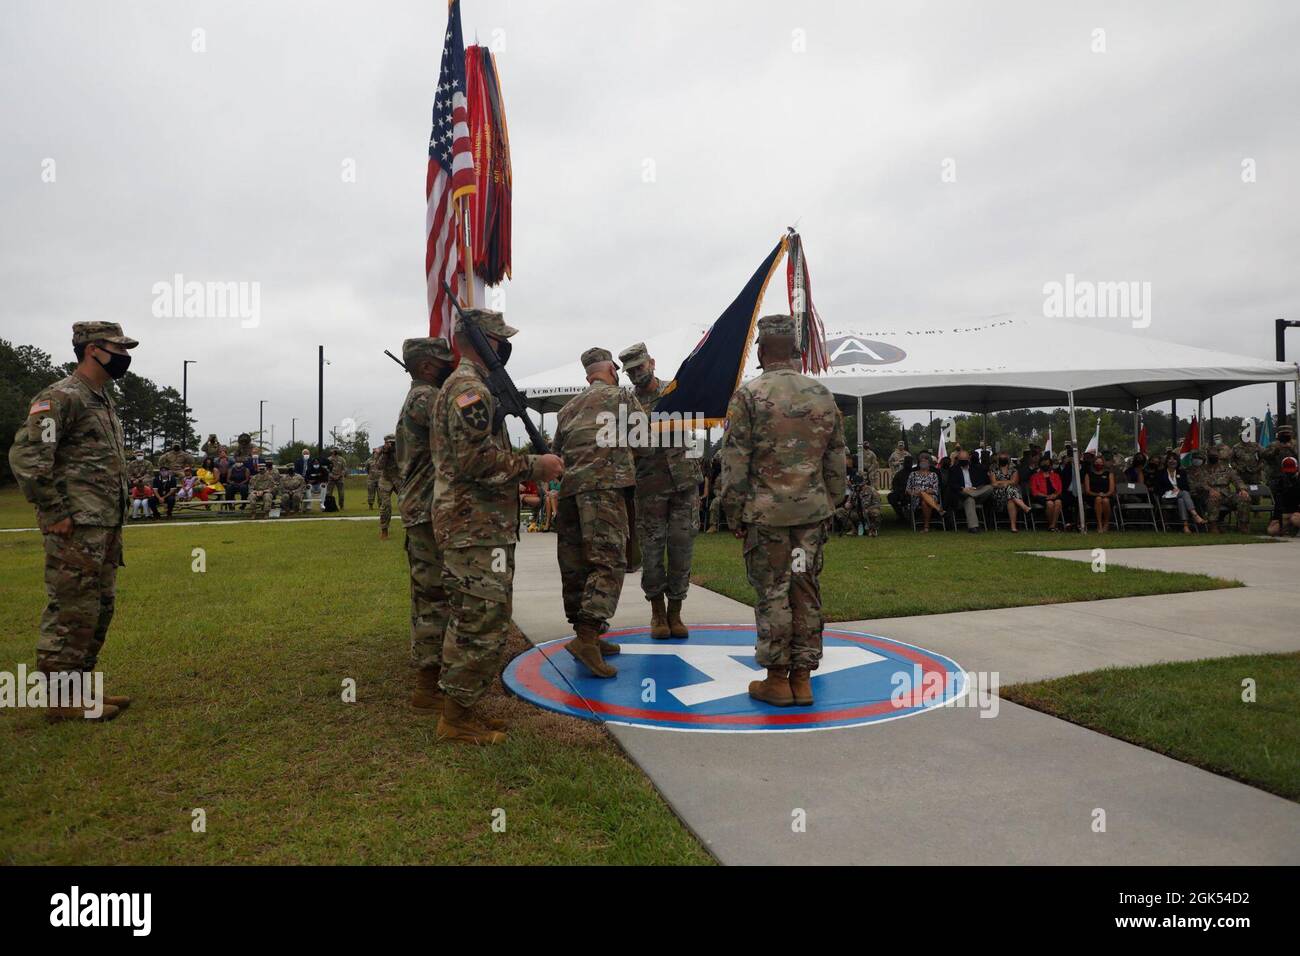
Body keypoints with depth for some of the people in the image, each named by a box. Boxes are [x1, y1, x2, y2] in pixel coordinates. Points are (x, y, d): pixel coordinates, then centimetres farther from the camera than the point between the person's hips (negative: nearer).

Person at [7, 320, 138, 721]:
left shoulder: (104, 401, 18)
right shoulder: (60, 397, -11)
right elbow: (26, 456, -19)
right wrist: (56, 513, -18)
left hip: (105, 528, 10)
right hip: (75, 530, -10)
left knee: (100, 610, 14)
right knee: (73, 612, -4)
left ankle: (79, 686, 24)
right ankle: (61, 699, 5)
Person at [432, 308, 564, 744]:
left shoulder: (456, 385, 21)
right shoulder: (471, 388, -14)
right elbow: (476, 459, -23)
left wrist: (525, 465, 18)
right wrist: (534, 466, -16)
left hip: (464, 525, 11)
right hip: (479, 528, -11)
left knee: (467, 623, 17)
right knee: (484, 626, -5)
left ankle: (455, 711, 26)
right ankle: (458, 719, 5)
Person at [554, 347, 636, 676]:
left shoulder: (568, 408, 25)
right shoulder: (621, 397, 9)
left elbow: (555, 452, 23)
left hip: (568, 489, 7)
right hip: (605, 486, -7)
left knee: (575, 565, 8)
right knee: (608, 562, -11)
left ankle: (586, 634, 15)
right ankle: (587, 637, -23)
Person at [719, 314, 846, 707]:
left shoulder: (748, 395, -7)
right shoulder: (823, 395, 8)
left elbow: (735, 462, -9)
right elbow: (836, 461, 10)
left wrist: (733, 514, -1)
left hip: (766, 513, -4)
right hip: (812, 511, 4)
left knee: (772, 595, 2)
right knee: (807, 593, 9)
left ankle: (777, 679, 9)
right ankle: (802, 677, 16)